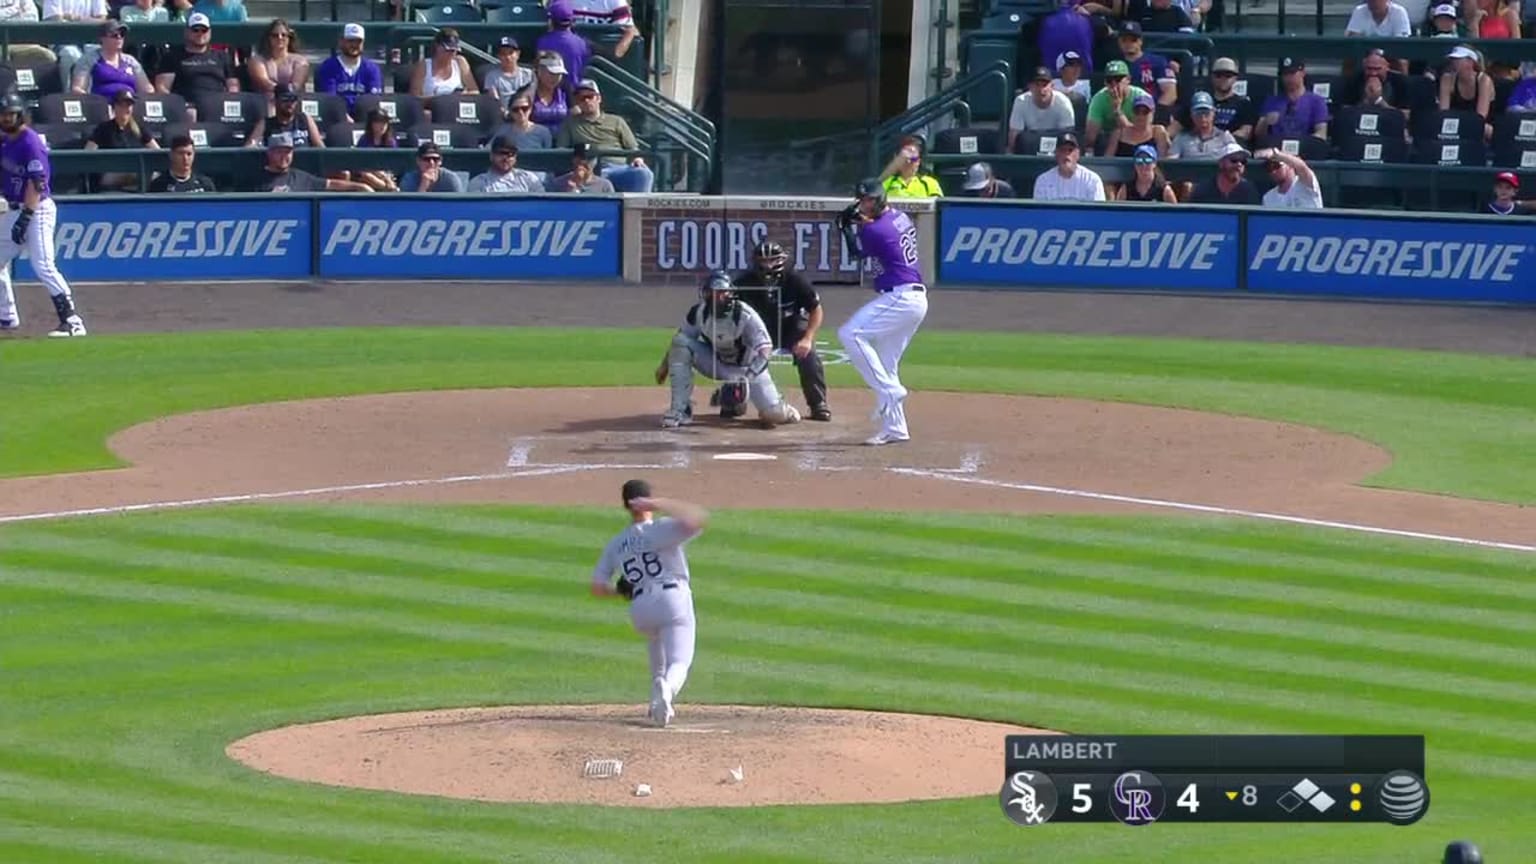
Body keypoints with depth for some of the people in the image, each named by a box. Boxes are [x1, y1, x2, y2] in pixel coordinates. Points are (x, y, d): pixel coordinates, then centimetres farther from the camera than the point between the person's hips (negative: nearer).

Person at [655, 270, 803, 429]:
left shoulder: (745, 315, -29)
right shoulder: (698, 313, -17)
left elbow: (765, 348, -29)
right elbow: (681, 340, 0)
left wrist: (748, 377, -42)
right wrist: (665, 365, -2)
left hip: (747, 366, -3)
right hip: (716, 363, 3)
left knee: (774, 414, -21)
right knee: (680, 342, -22)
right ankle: (680, 410, -17)